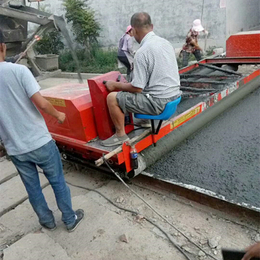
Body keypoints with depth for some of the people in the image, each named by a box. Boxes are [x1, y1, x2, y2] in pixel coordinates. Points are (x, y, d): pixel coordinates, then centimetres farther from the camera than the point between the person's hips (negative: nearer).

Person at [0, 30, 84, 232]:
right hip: (40, 142, -3)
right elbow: (41, 103, -19)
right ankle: (71, 220, 30)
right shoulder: (18, 70, -14)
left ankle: (47, 221, 39)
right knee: (58, 182, 15)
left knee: (32, 188, 21)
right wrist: (58, 115, 1)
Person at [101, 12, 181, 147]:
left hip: (159, 102, -9)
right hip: (174, 95, 9)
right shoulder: (165, 42, 6)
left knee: (112, 98, -4)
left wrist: (115, 85, -2)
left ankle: (121, 135, 8)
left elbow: (137, 88, -17)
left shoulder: (142, 52, -19)